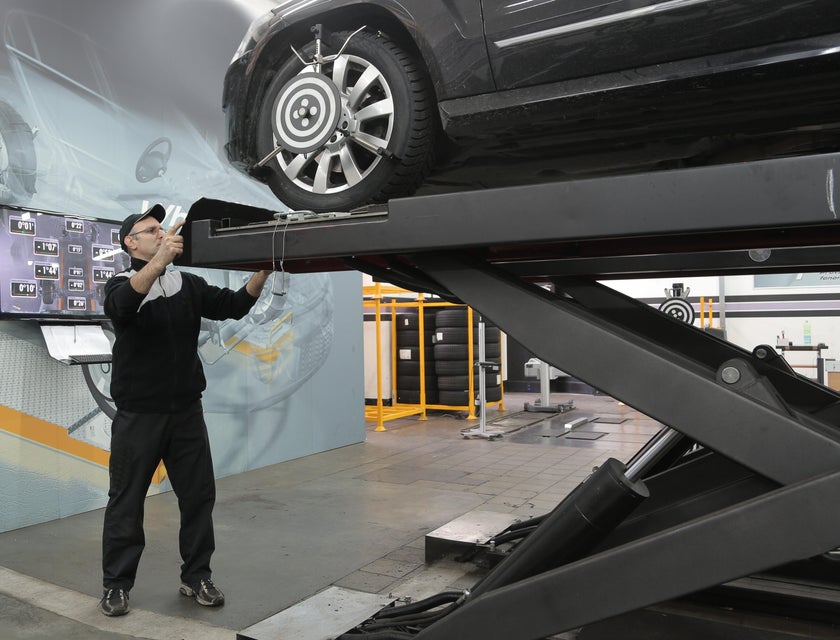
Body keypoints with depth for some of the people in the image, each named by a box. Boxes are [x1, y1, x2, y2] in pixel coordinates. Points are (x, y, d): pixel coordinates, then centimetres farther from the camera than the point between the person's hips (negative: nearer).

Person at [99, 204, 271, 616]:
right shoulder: (121, 285, -3)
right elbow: (121, 307, -27)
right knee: (126, 502, 6)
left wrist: (263, 270, -14)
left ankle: (196, 578, 22)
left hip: (186, 411, 4)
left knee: (199, 496, 7)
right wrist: (159, 262, -43)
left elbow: (233, 305, 0)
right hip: (138, 415, -3)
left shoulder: (188, 285, 9)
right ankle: (116, 586, 22)